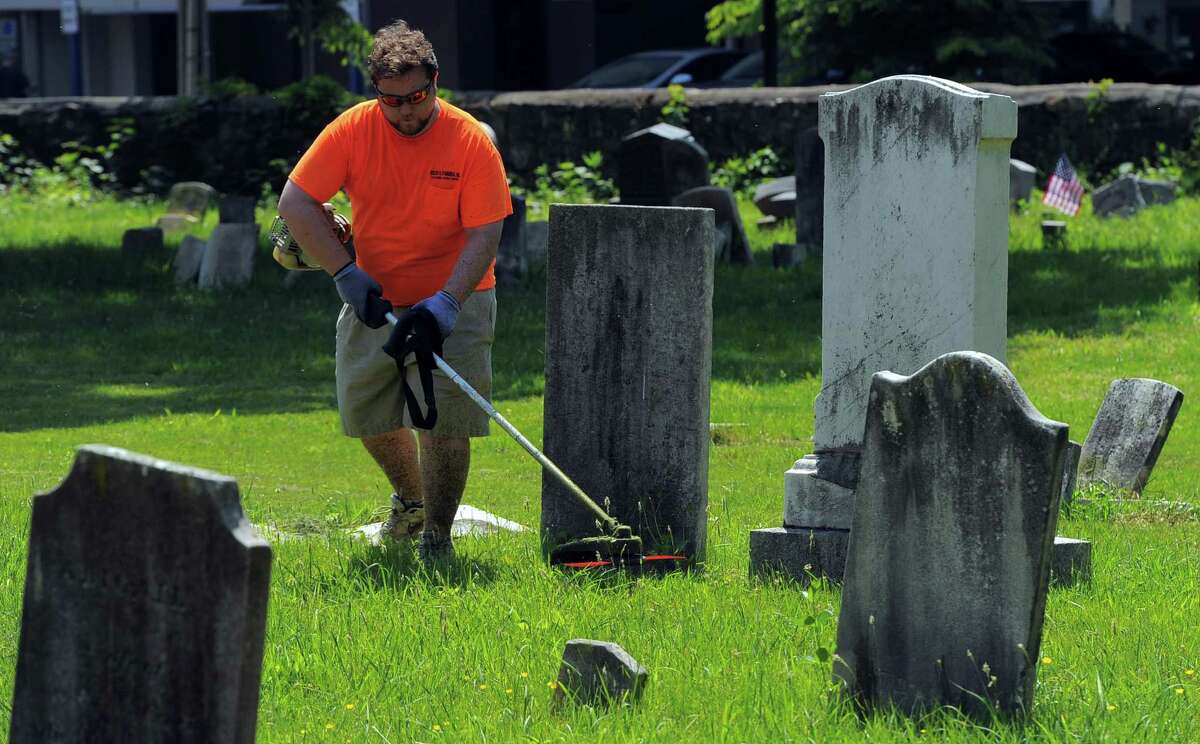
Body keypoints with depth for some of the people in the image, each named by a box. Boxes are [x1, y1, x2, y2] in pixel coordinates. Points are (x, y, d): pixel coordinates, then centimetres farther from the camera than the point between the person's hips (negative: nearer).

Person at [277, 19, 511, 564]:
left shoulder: (469, 140, -17)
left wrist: (447, 302, -31)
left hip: (453, 300, -3)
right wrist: (346, 274, -19)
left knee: (442, 418, -14)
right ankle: (411, 498, 38)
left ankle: (437, 533, -2)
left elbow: (484, 235, -19)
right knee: (368, 415, 11)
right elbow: (295, 203, -12)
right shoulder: (352, 130, -12)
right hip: (373, 299, 3)